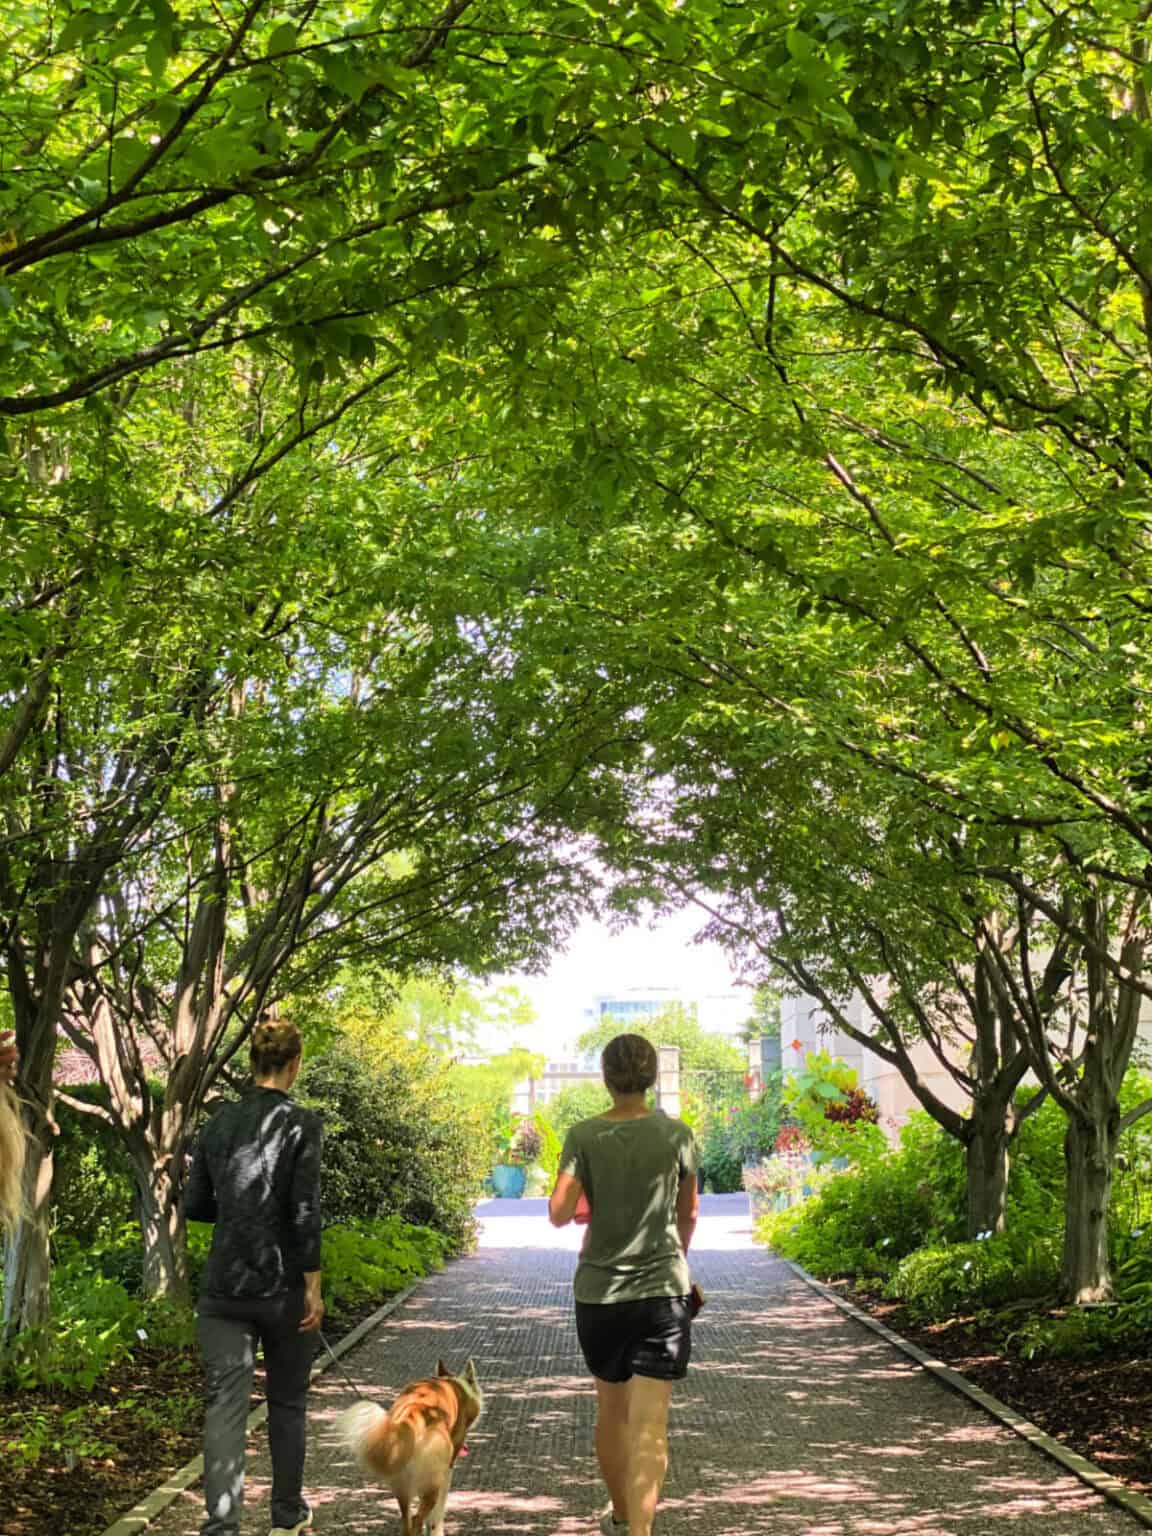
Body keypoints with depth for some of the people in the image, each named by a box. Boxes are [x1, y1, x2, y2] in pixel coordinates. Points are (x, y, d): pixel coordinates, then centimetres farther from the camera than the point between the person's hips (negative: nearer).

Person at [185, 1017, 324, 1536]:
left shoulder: (219, 1122, 4)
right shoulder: (300, 1123, -10)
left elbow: (194, 1205, 9)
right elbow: (305, 1211, -15)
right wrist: (313, 1286, -10)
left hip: (224, 1285, 3)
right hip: (282, 1284, -3)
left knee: (225, 1405, -1)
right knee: (286, 1401, 16)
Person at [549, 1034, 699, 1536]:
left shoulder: (583, 1137, -6)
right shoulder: (676, 1135, -4)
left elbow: (559, 1214, -10)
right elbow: (688, 1215, 6)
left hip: (598, 1291, 1)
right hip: (663, 1288, -1)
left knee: (611, 1409, 21)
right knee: (650, 1425, -3)